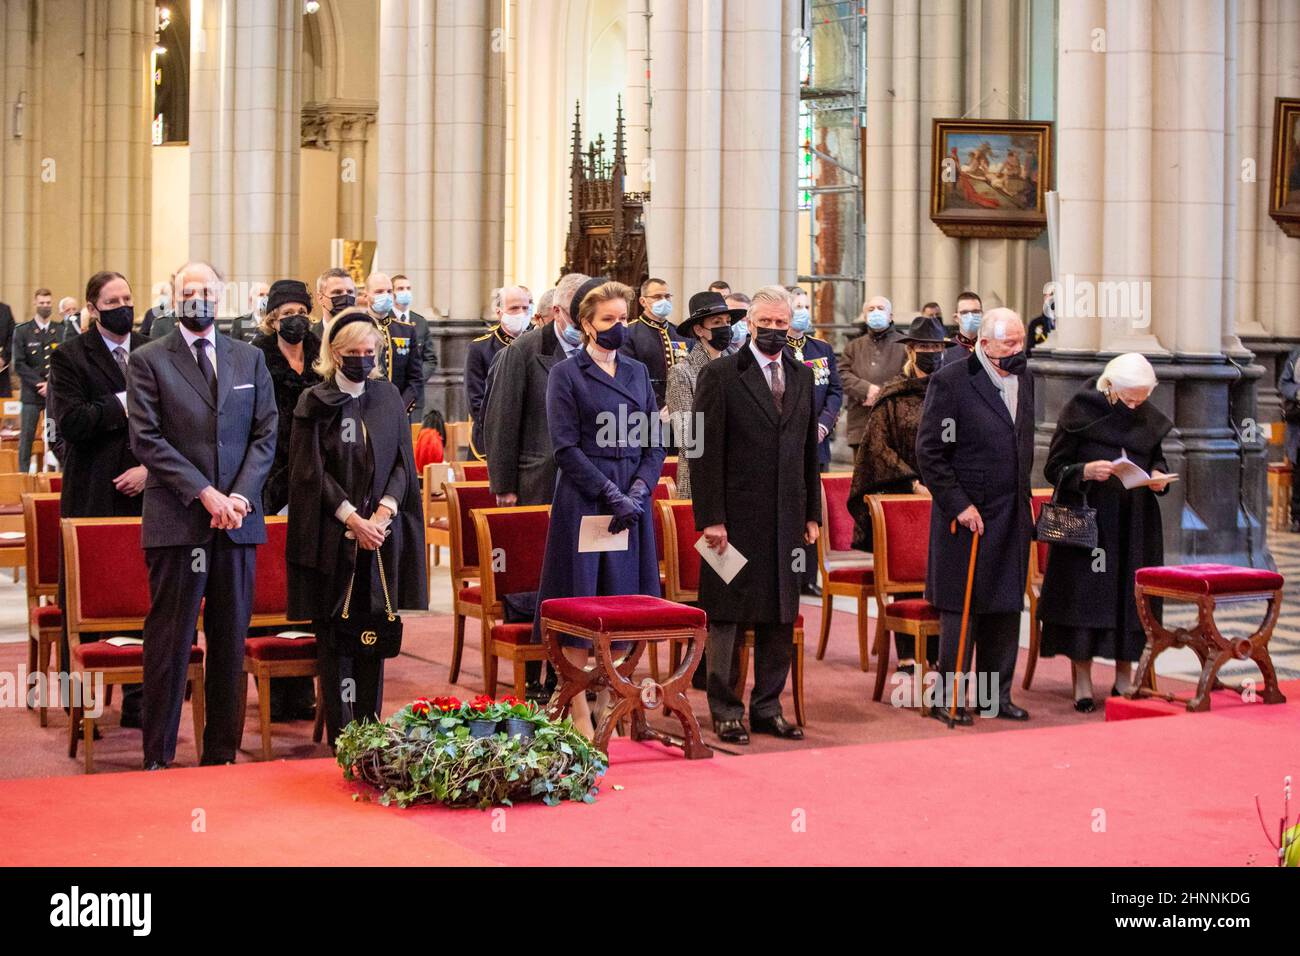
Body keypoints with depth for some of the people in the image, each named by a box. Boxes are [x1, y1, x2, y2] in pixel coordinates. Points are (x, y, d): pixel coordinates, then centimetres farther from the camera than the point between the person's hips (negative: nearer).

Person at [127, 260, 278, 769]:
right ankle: (158, 757, 7)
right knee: (170, 641, -1)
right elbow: (147, 439, -6)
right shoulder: (148, 361, 2)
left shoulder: (250, 358, 13)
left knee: (230, 641, 7)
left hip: (238, 517, 3)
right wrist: (204, 493, -13)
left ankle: (222, 752, 15)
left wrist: (240, 495, -7)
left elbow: (266, 434, 8)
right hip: (176, 518, -3)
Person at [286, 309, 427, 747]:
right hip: (332, 535, -3)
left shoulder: (388, 398, 9)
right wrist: (353, 519, -13)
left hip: (383, 533, 3)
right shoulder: (315, 403, -1)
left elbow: (402, 462, 7)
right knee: (335, 633, -2)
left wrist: (384, 512, -9)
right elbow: (312, 472, -6)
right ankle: (340, 739, 1)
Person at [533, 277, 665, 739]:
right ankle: (581, 718, 1)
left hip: (632, 504, 5)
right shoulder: (566, 374, -2)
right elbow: (566, 448, -9)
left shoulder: (638, 372, 13)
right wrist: (611, 494, -14)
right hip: (583, 503, -5)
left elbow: (654, 442, 11)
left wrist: (639, 489, -5)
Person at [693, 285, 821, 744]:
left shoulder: (802, 377, 12)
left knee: (781, 617, 9)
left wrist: (812, 513, 10)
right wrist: (711, 518, -13)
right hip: (736, 518, -5)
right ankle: (725, 711, 10)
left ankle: (767, 708, 18)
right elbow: (705, 452, -8)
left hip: (787, 519, 5)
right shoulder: (720, 375, -4)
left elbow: (810, 449, 16)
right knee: (728, 616, 1)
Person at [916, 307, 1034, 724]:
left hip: (1012, 516, 6)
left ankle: (996, 694, 19)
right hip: (967, 515, -6)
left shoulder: (1024, 380, 11)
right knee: (961, 608, 0)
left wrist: (1024, 497, 13)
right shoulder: (950, 381, -11)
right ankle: (949, 698, 9)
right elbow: (929, 452, -11)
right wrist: (958, 505, -15)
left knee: (1007, 607, 9)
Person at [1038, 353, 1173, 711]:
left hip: (1135, 525, 4)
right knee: (1085, 594, -4)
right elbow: (1054, 467, -7)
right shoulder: (1080, 411, -8)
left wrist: (1157, 475, -5)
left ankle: (1124, 677, 18)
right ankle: (1082, 682, 3)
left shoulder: (1149, 417, 4)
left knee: (1132, 595, 6)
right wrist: (1085, 471, -25)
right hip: (1089, 520, -4)